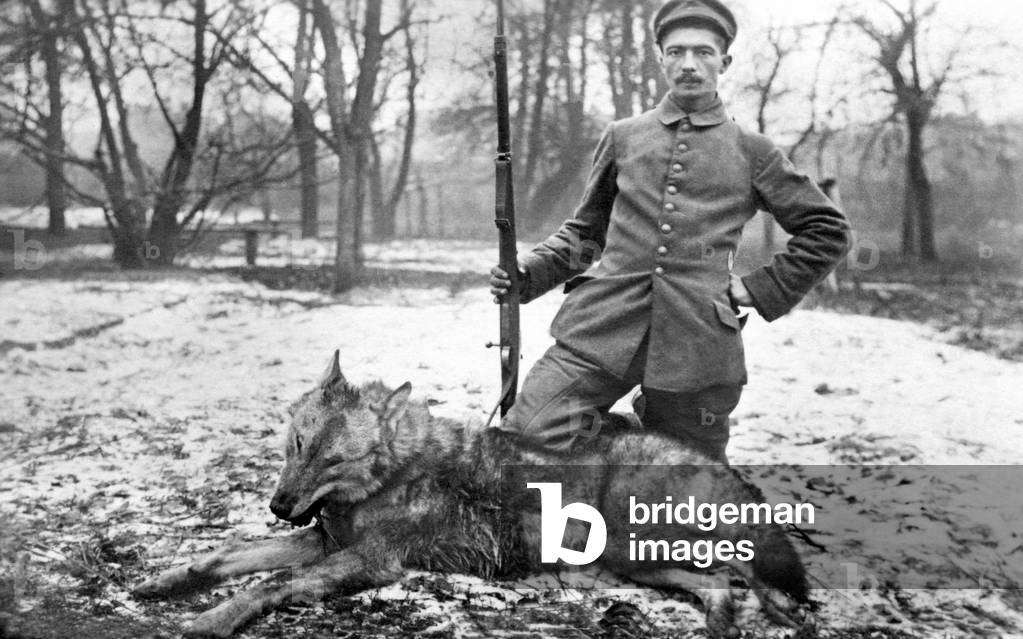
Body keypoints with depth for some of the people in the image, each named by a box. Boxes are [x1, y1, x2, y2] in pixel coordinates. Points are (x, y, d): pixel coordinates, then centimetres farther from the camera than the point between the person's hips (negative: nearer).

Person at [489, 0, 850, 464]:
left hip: (696, 341, 0)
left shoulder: (750, 151, 12)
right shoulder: (622, 137, 16)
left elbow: (828, 230, 18)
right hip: (602, 327, 1)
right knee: (527, 432, -21)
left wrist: (760, 290, 8)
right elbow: (586, 229, 23)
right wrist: (527, 273, 6)